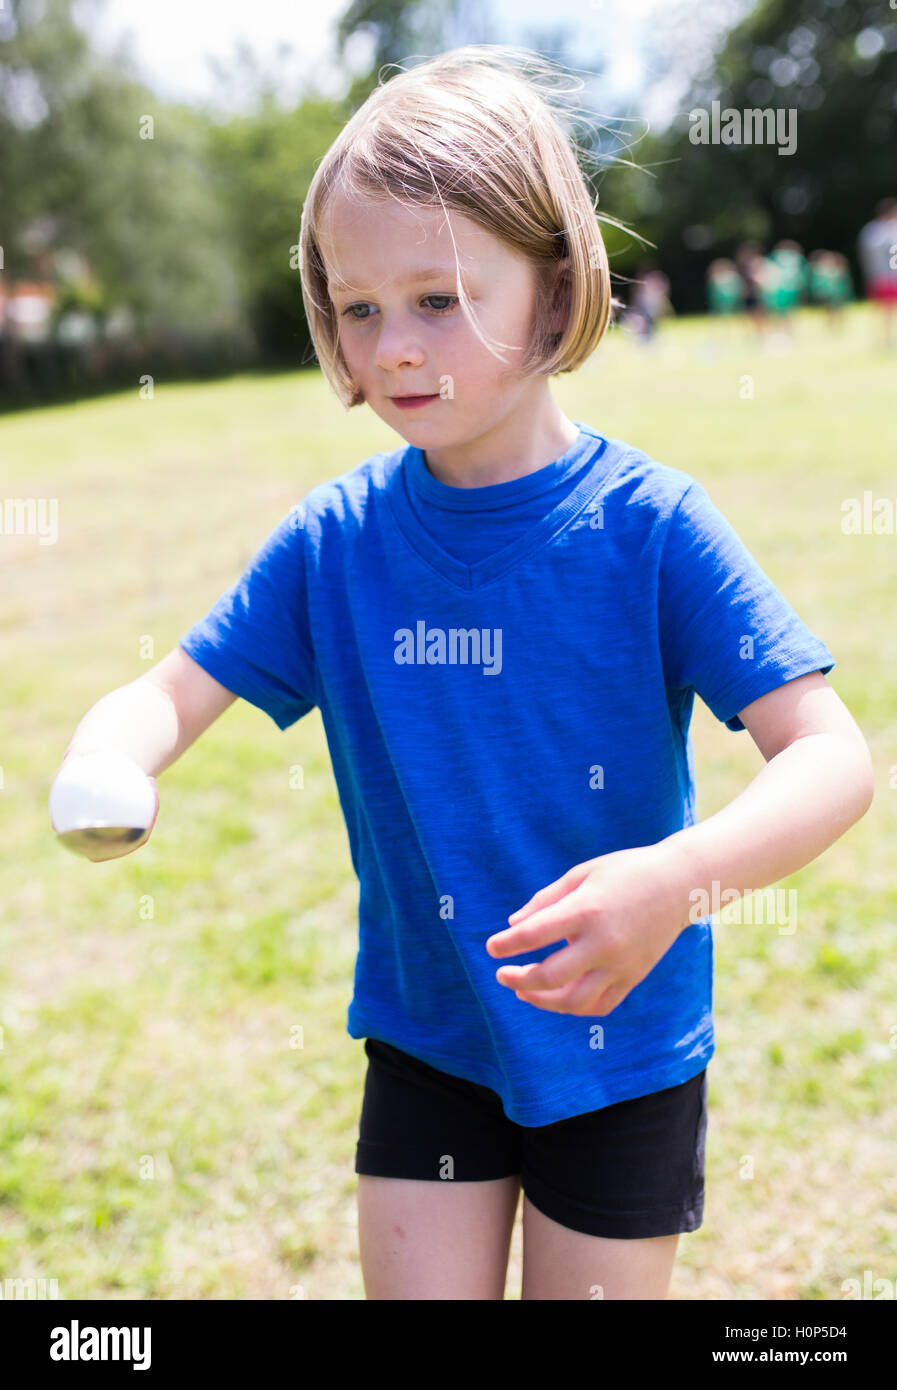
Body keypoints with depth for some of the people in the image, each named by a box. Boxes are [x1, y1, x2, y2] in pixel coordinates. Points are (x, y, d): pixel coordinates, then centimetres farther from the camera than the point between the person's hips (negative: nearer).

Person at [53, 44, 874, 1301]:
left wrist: (679, 879, -42)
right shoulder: (335, 535, -8)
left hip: (618, 1044, -2)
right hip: (424, 1037, 3)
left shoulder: (648, 523, -18)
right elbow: (170, 695, -3)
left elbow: (830, 755, -23)